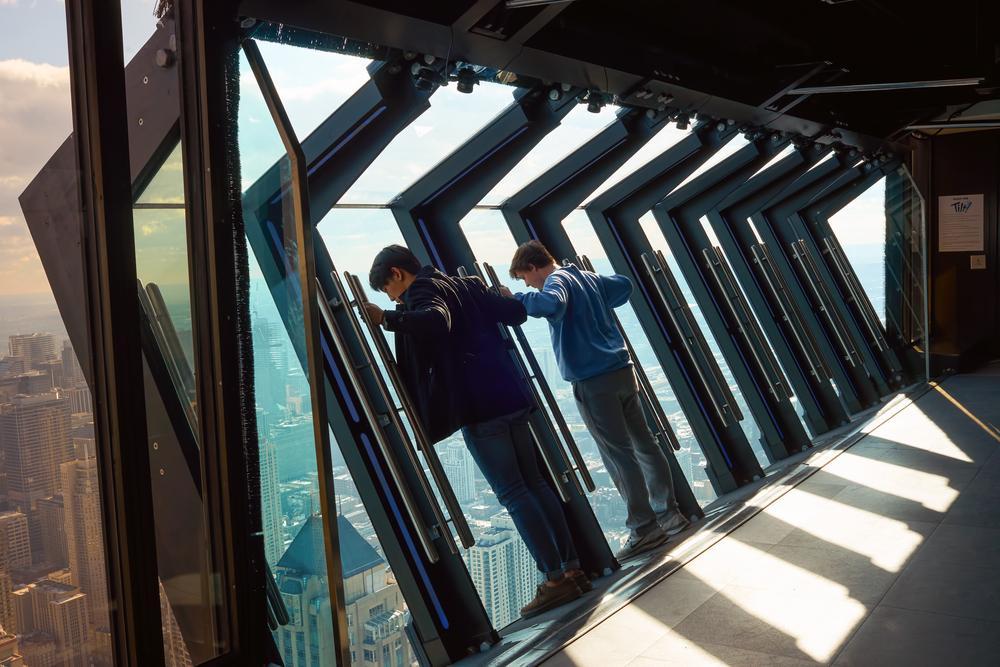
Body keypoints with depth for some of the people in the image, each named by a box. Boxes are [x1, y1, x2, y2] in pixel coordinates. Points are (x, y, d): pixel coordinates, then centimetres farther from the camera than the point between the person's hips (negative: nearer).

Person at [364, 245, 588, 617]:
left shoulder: (422, 290, -4)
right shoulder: (467, 286, 20)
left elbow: (436, 321, -27)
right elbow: (517, 313, 24)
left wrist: (386, 319, -20)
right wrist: (498, 301, 43)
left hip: (478, 408, -8)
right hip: (511, 397, 8)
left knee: (513, 494, -3)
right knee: (534, 485, 13)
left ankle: (555, 580, -3)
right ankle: (572, 569, 15)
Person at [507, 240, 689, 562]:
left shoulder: (556, 281, -8)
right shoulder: (587, 277, 17)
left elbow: (551, 305, -32)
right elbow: (624, 284, 33)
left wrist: (515, 299, -18)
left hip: (593, 381, -8)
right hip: (622, 370, 8)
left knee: (618, 454, -4)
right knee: (644, 443, 13)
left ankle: (645, 528, -1)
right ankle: (669, 513, 22)